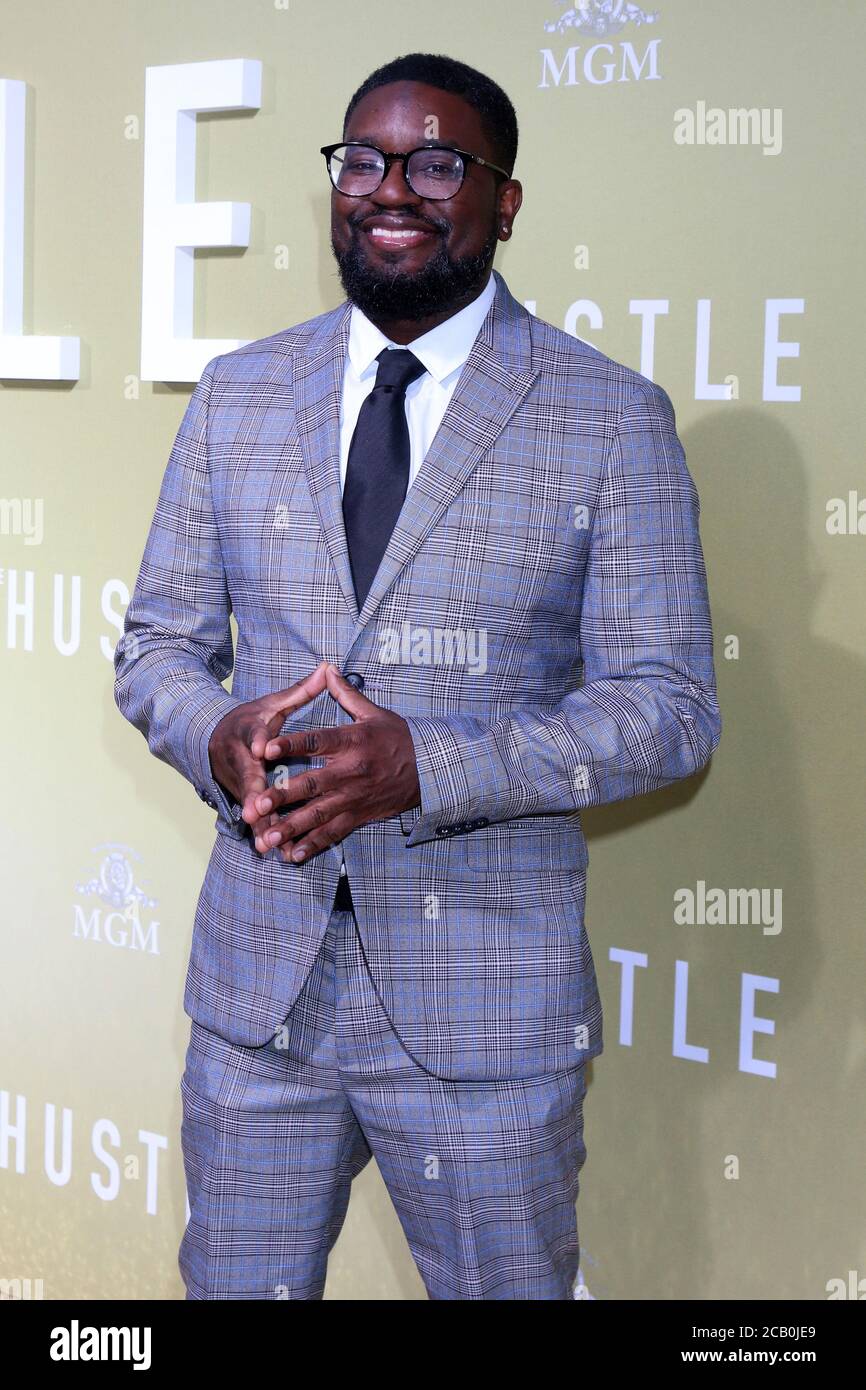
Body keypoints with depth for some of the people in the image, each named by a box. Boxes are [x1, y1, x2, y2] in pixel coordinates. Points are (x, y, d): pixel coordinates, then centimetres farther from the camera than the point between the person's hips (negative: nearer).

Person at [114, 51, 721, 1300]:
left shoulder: (611, 421, -6)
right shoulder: (236, 397, 6)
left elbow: (668, 705, -8)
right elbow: (157, 642, 10)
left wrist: (427, 765, -22)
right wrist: (217, 736, -15)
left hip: (483, 1004, -3)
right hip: (258, 974, 3)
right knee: (236, 1285, 17)